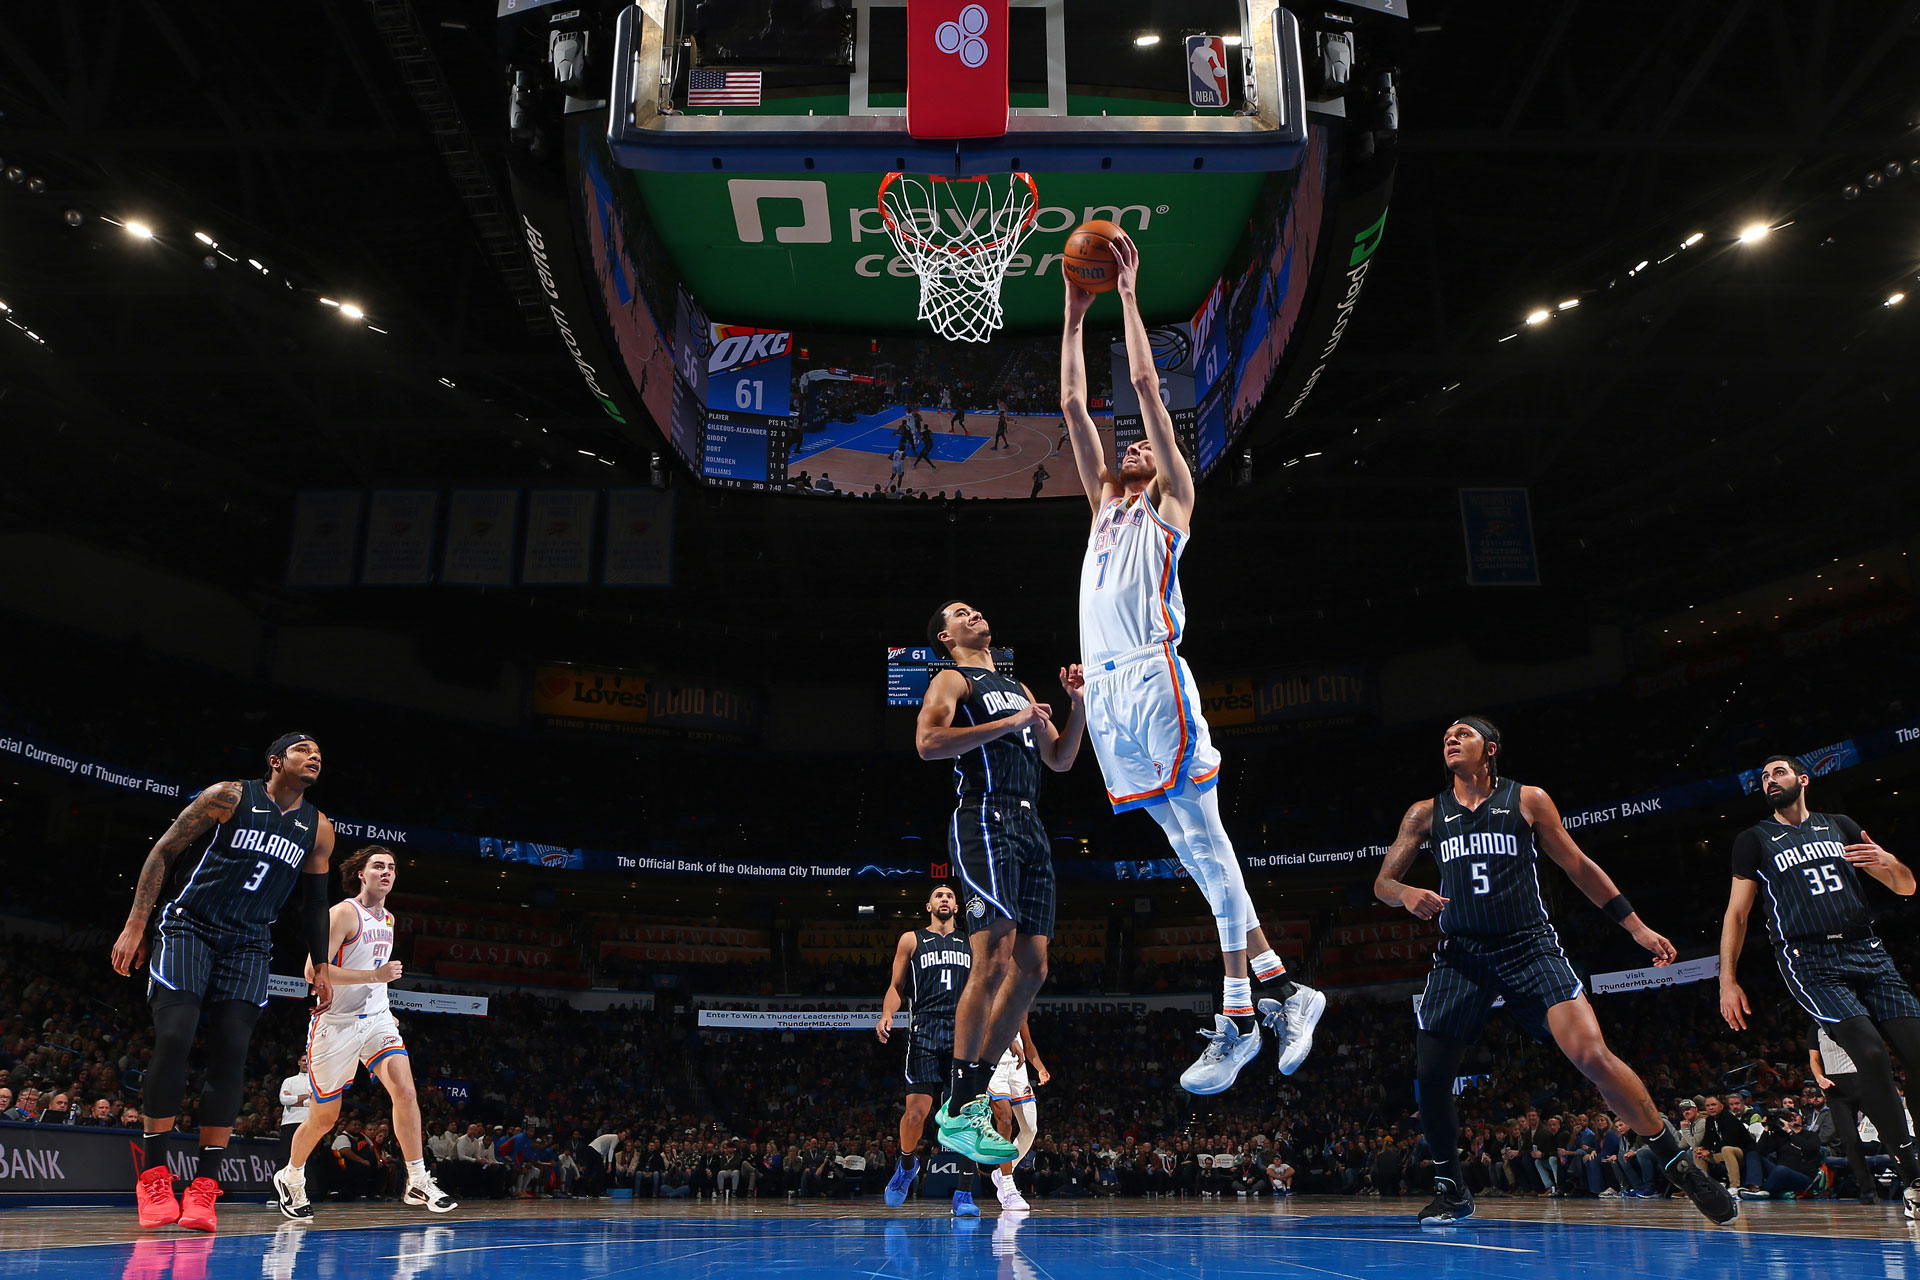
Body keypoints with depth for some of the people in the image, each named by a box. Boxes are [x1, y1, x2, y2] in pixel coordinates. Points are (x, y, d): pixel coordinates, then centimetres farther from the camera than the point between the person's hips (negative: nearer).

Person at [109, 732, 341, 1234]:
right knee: (173, 1040, -14)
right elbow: (163, 852, -4)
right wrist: (136, 924, -11)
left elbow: (316, 899, 15)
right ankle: (153, 1174, 0)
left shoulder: (319, 829, 5)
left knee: (231, 1055, -6)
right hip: (189, 929, -3)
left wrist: (320, 964, 13)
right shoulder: (231, 797, -7)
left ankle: (204, 1184, -1)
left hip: (248, 947, 3)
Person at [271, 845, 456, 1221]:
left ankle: (418, 1183, -15)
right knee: (324, 1117, 8)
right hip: (337, 1022, -5)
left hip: (376, 1018, 5)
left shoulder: (388, 920, 11)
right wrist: (375, 975, -28)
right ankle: (290, 1179, 36)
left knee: (405, 1089, -17)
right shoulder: (344, 913, -12)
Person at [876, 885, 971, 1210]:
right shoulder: (911, 940, 13)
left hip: (964, 1034, 2)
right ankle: (907, 1163, 20)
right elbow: (896, 986, 10)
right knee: (917, 1110, -10)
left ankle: (963, 1191, 3)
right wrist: (887, 1014, -9)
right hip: (925, 1031, -2)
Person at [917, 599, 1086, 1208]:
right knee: (994, 962, -16)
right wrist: (1009, 723, -14)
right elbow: (928, 742, -15)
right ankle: (960, 1112, -10)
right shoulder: (952, 679, 4)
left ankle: (970, 1094, 12)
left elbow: (1060, 759, 28)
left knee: (1031, 967, 3)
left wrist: (1078, 704, 13)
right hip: (985, 821, -8)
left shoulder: (1019, 689, 28)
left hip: (1029, 828, 8)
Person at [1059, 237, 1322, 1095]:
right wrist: (1076, 311, 25)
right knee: (1193, 854, 7)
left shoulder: (1172, 498, 12)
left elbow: (1146, 383, 6)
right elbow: (1073, 404, 25)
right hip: (1105, 692, 7)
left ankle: (1240, 1017, -2)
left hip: (1155, 683, -6)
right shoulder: (1105, 504, 27)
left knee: (1206, 846, -6)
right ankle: (1283, 993, 13)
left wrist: (1129, 292, 11)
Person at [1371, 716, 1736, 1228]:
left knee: (1592, 1055, -19)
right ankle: (1451, 1190, 18)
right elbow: (1382, 882, 8)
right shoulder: (1426, 814, 8)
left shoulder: (1529, 800, 4)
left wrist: (1637, 926, 6)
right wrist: (1407, 894, -15)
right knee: (1429, 1075, -3)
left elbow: (1579, 867, 9)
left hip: (1529, 946, -2)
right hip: (1461, 954, 2)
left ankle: (1678, 1164, -1)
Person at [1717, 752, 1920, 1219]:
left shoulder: (1840, 826, 19)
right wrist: (1728, 980, 1)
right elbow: (1736, 914, 9)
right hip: (1811, 961, -3)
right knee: (1871, 1053, -22)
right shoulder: (1755, 839, 11)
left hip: (1869, 953, 4)